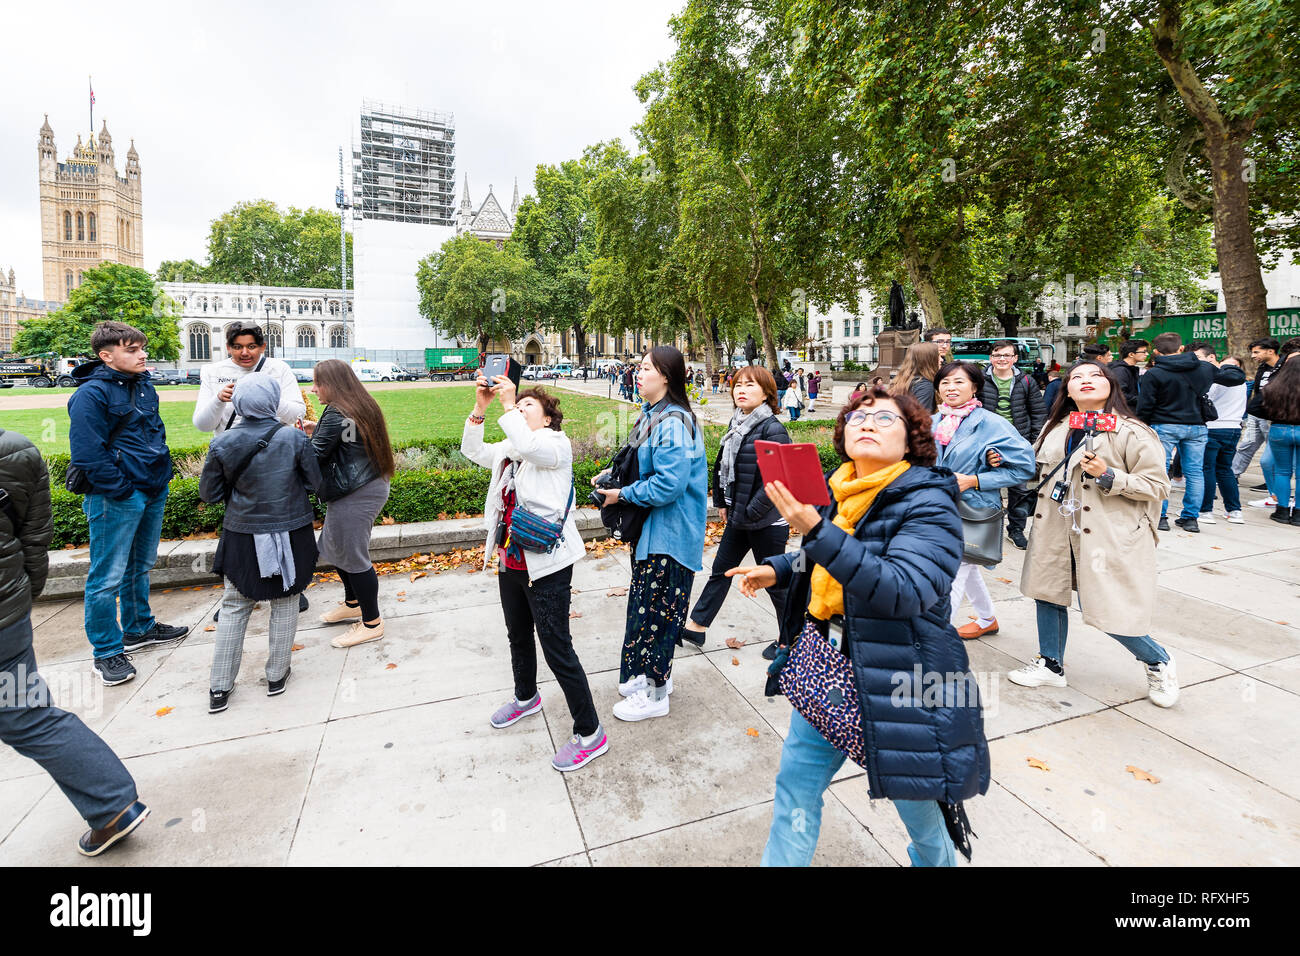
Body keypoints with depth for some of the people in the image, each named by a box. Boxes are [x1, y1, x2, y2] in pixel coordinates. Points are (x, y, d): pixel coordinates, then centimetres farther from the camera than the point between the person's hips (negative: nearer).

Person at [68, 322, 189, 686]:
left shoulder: (143, 385, 9)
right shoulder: (92, 394, -15)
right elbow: (87, 454, -18)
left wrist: (162, 471, 14)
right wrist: (122, 491, -17)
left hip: (153, 492, 8)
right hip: (116, 499, -8)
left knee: (140, 566, 21)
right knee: (108, 577, 1)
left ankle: (139, 628, 38)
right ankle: (107, 653, 15)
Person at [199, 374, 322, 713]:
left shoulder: (222, 444, -9)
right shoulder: (294, 438, -15)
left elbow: (209, 493, 0)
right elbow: (314, 484, -6)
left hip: (242, 537, 1)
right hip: (290, 533, -1)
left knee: (234, 608, 14)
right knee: (285, 603, 14)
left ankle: (219, 688, 20)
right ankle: (276, 676, 25)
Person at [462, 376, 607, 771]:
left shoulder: (558, 444, -10)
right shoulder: (510, 447, 12)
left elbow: (528, 447, -29)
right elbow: (473, 451, 10)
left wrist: (508, 404, -20)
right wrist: (480, 409, -1)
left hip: (546, 563, -8)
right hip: (510, 560, 8)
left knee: (557, 649, -4)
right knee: (518, 636, 26)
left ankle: (590, 734, 10)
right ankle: (526, 697, 51)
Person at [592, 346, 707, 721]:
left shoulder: (673, 424, -22)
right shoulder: (652, 416, 9)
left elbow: (668, 485, -27)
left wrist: (623, 494, -16)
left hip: (669, 535, -10)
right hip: (650, 528, 10)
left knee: (656, 610, 3)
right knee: (646, 604, 20)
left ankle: (655, 695, 20)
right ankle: (651, 674, 39)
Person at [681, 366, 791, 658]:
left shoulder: (773, 429, -18)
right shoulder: (736, 424, 6)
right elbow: (722, 464, 17)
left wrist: (750, 513, -18)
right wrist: (722, 502, 14)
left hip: (766, 522, -8)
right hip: (738, 517, 8)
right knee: (720, 571, 16)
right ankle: (696, 626, 29)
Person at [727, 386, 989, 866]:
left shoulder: (928, 502, -16)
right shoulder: (836, 489, 3)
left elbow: (904, 590, -31)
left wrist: (815, 530, -37)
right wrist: (777, 569, 5)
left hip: (896, 680, -5)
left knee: (916, 803, 18)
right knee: (795, 783, 12)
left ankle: (936, 859, 50)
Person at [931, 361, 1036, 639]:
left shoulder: (991, 423, -12)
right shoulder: (934, 421, 3)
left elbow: (1024, 468, -10)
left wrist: (973, 480, -19)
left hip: (973, 511, -7)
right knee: (966, 567, 23)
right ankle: (987, 619, 45)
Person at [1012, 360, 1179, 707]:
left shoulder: (1131, 432, -10)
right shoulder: (1055, 428, 7)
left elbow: (1158, 485, -9)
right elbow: (1037, 468, 23)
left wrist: (1109, 476, -22)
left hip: (1108, 534, -6)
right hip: (1057, 529, 6)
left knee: (1108, 612, -1)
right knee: (1048, 593, 14)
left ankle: (1159, 664, 30)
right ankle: (1051, 665, 34)